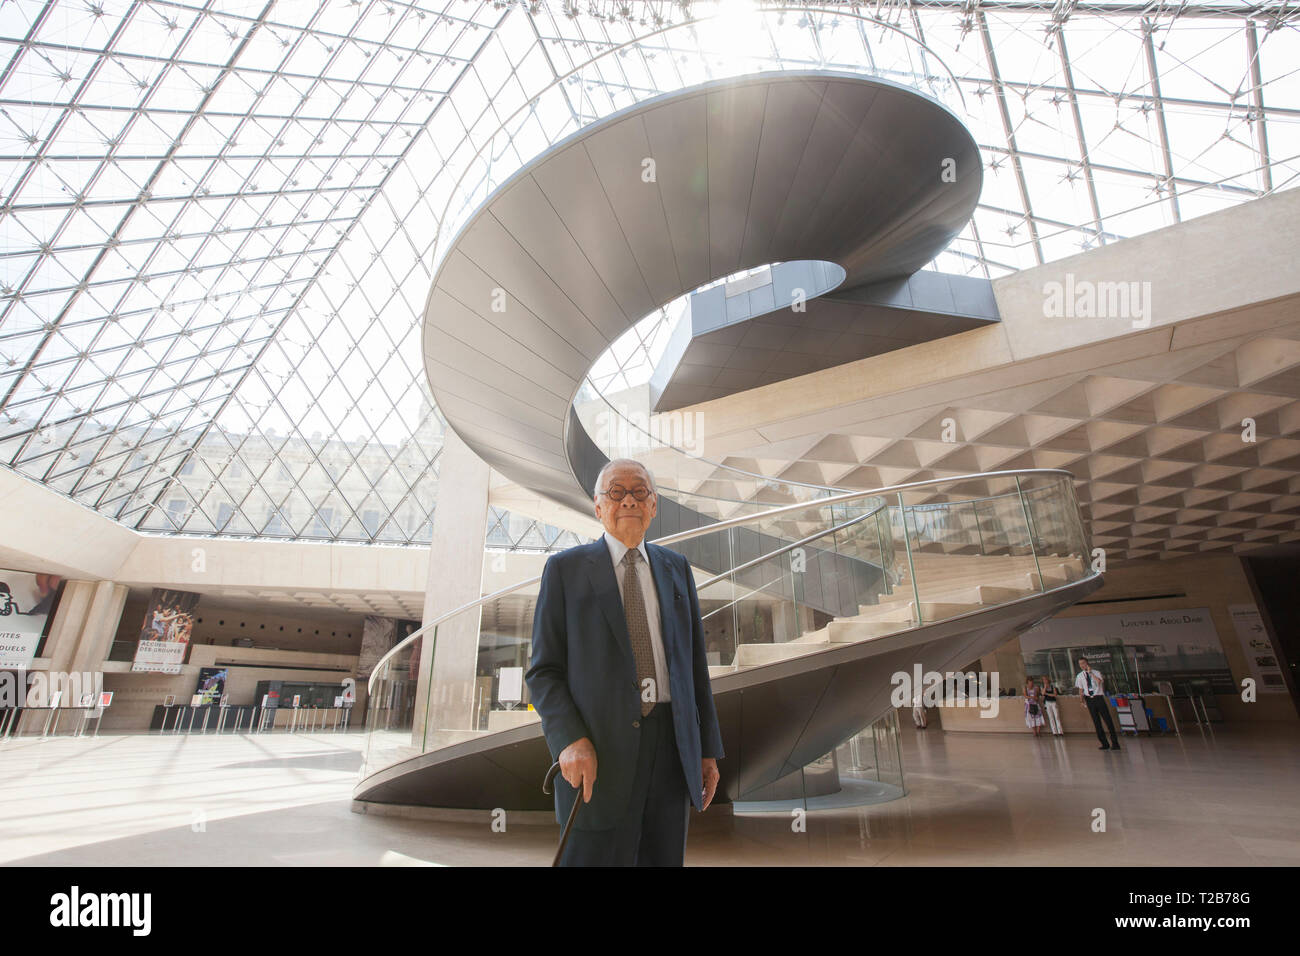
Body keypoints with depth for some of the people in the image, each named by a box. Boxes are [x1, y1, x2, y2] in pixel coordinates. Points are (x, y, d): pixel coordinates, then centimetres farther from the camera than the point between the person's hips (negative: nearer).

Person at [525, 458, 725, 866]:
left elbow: (694, 661, 11)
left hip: (671, 746, 4)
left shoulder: (676, 569, 10)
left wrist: (708, 750, 9)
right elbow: (544, 671, -2)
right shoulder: (565, 569, -1)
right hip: (598, 755, -3)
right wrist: (569, 740, -17)